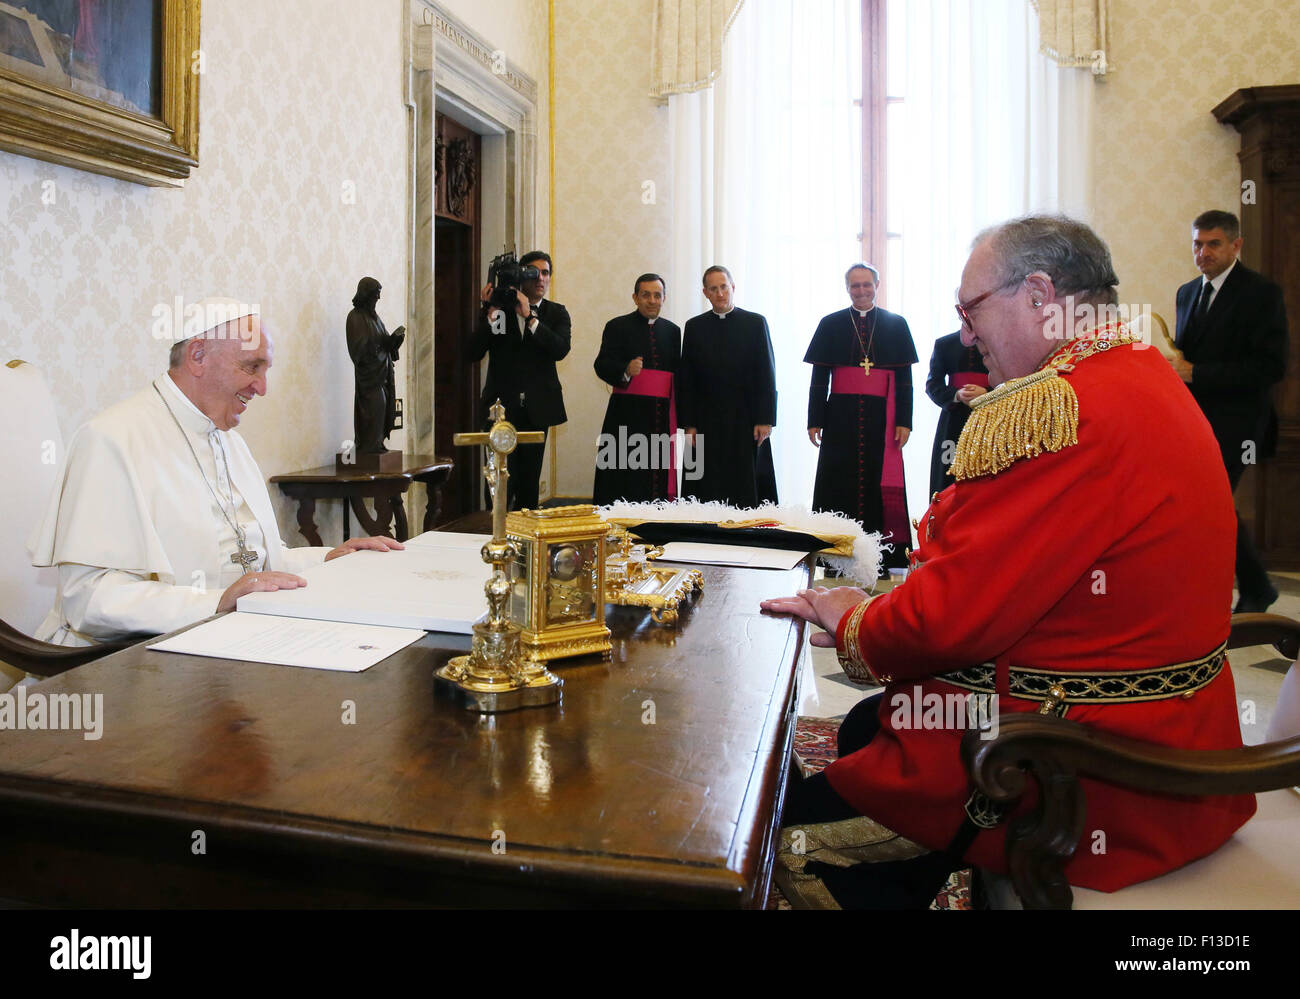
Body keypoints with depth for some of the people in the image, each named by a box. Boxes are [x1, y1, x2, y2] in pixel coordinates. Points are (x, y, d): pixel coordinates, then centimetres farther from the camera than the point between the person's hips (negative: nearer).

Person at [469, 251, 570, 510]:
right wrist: (490, 313, -14)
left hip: (536, 409, 2)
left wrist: (529, 317, -17)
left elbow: (561, 349, -12)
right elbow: (473, 354, -5)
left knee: (530, 480, 8)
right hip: (502, 406, -2)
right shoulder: (499, 308, 4)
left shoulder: (557, 313, 8)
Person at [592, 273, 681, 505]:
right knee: (625, 481, -6)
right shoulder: (617, 327, 6)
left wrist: (679, 415, 8)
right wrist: (626, 370, -26)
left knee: (659, 476, 0)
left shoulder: (672, 331, 17)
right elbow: (602, 365, -5)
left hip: (663, 415, 3)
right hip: (628, 414, -3)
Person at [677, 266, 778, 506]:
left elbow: (767, 375, 1)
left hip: (746, 420, -1)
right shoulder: (694, 327, 9)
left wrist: (765, 420, -6)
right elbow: (686, 380, 7)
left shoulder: (755, 323, 5)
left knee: (748, 491, 0)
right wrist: (688, 424, 0)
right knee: (708, 493, 0)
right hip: (707, 421, 1)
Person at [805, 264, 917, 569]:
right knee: (840, 486, 1)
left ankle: (882, 559, 6)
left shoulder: (896, 325, 8)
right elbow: (819, 378, 5)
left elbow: (904, 379, 6)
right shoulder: (830, 324, 8)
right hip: (841, 417, 0)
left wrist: (904, 421, -2)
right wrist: (815, 420, -2)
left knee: (881, 486, 0)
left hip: (881, 418, 0)